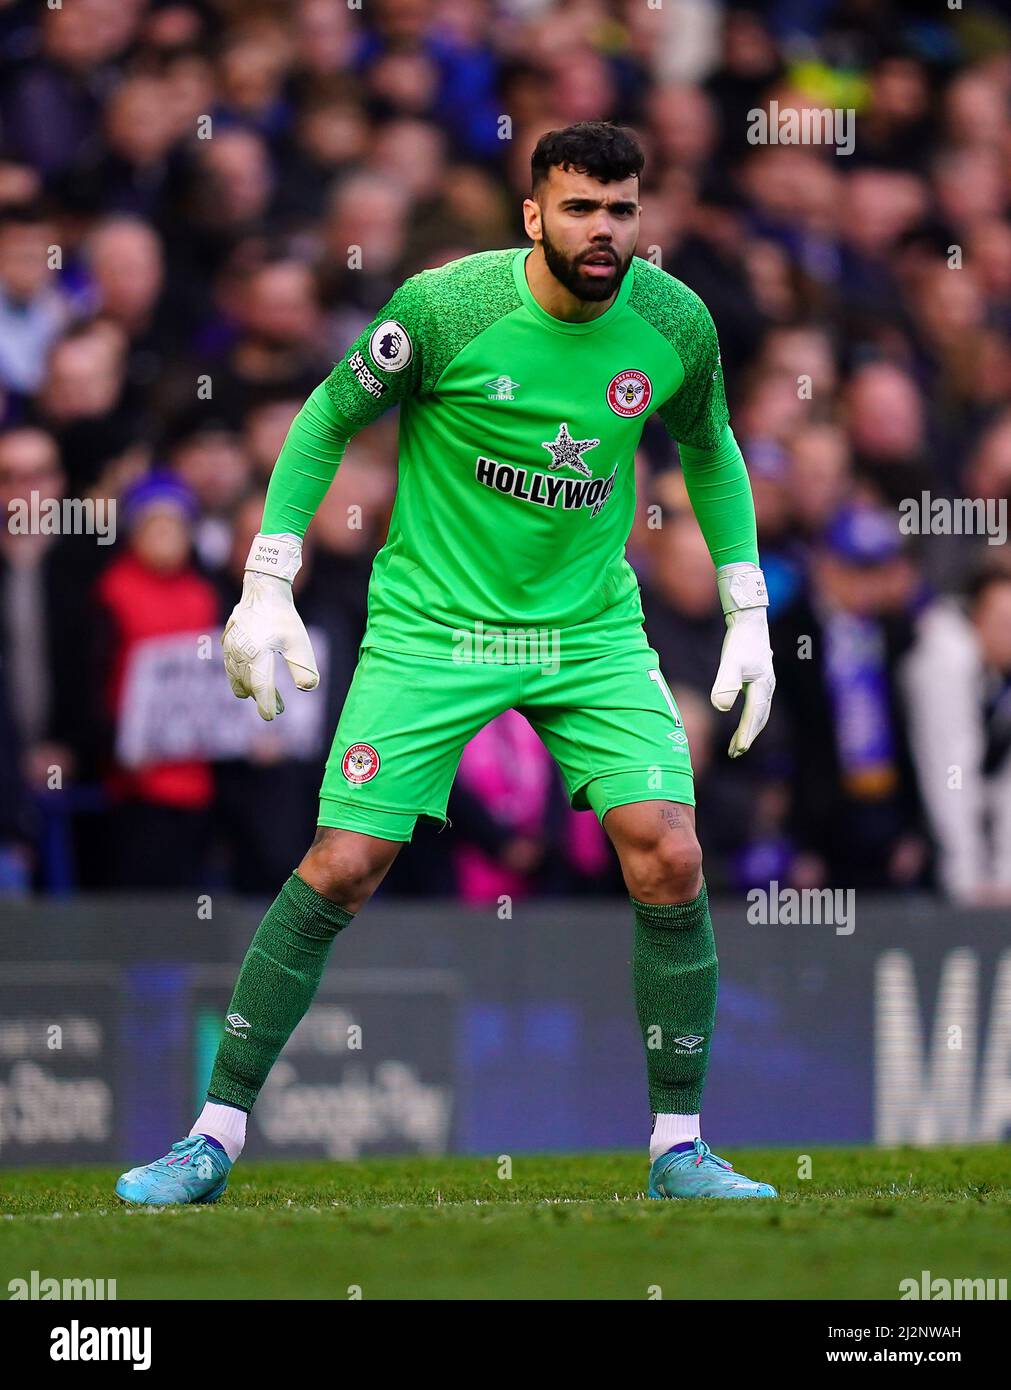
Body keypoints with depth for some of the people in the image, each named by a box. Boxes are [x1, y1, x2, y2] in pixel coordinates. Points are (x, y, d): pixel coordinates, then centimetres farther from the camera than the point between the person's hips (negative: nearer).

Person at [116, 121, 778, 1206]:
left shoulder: (675, 323, -6)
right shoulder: (444, 306, -16)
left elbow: (711, 453, 14)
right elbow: (328, 419, -2)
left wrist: (748, 616, 10)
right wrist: (267, 587, -6)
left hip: (592, 628, 3)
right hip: (432, 621, -2)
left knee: (668, 858, -12)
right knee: (340, 868, -9)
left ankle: (679, 1150, 1)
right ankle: (215, 1136, 2)